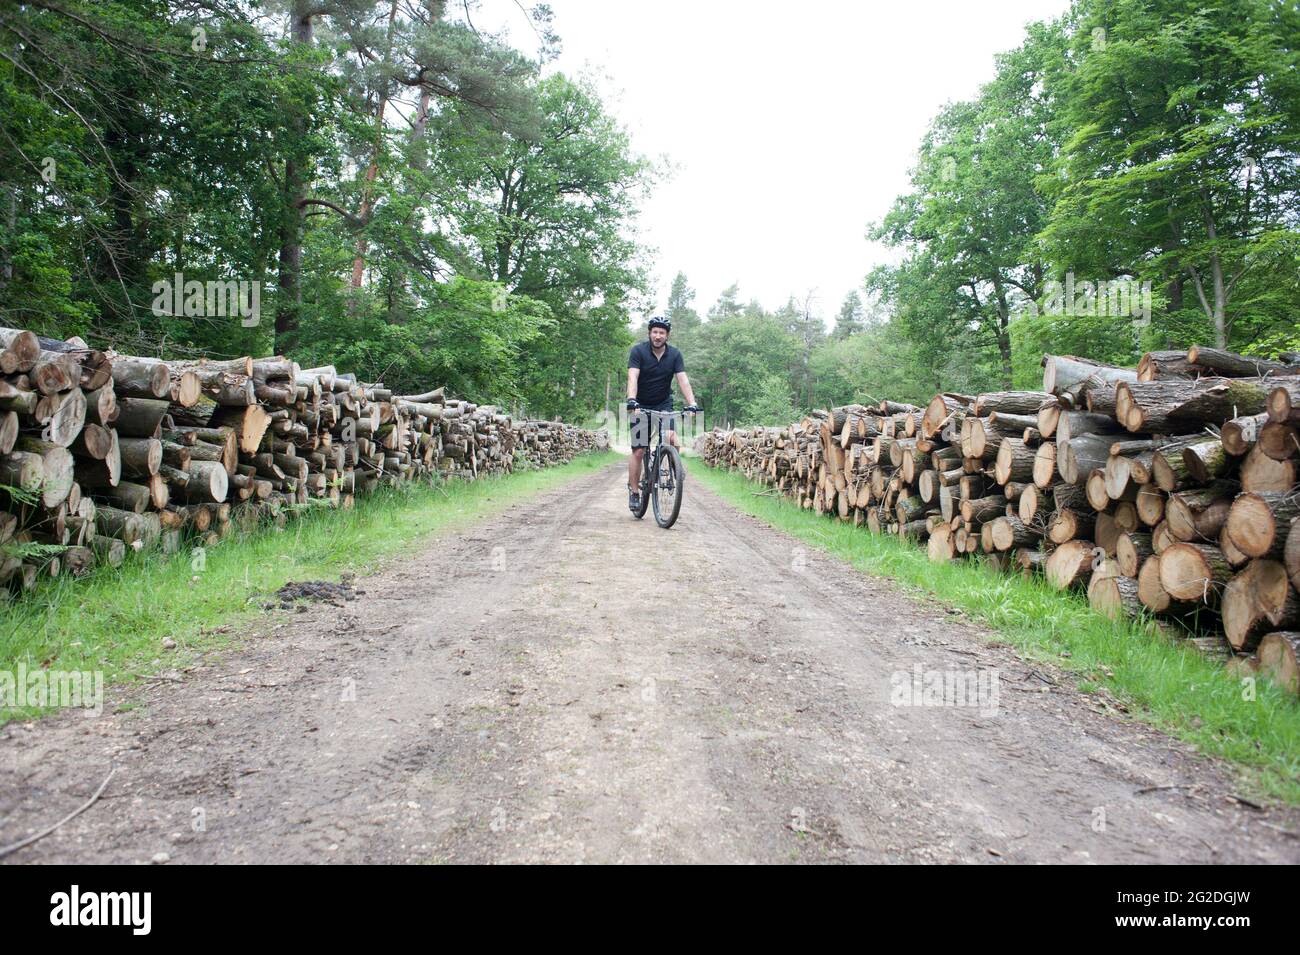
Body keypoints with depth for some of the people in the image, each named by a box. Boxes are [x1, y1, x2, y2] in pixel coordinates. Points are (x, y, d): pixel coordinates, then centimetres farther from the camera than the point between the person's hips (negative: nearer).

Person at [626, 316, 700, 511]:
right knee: (638, 451, -5)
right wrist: (631, 400, -42)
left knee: (672, 440, -23)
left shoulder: (675, 355, -6)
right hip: (641, 405, -2)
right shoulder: (638, 351, -13)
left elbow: (683, 380, -15)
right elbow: (632, 378, -25)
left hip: (664, 404, 2)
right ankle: (634, 491, 8)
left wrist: (692, 404, -30)